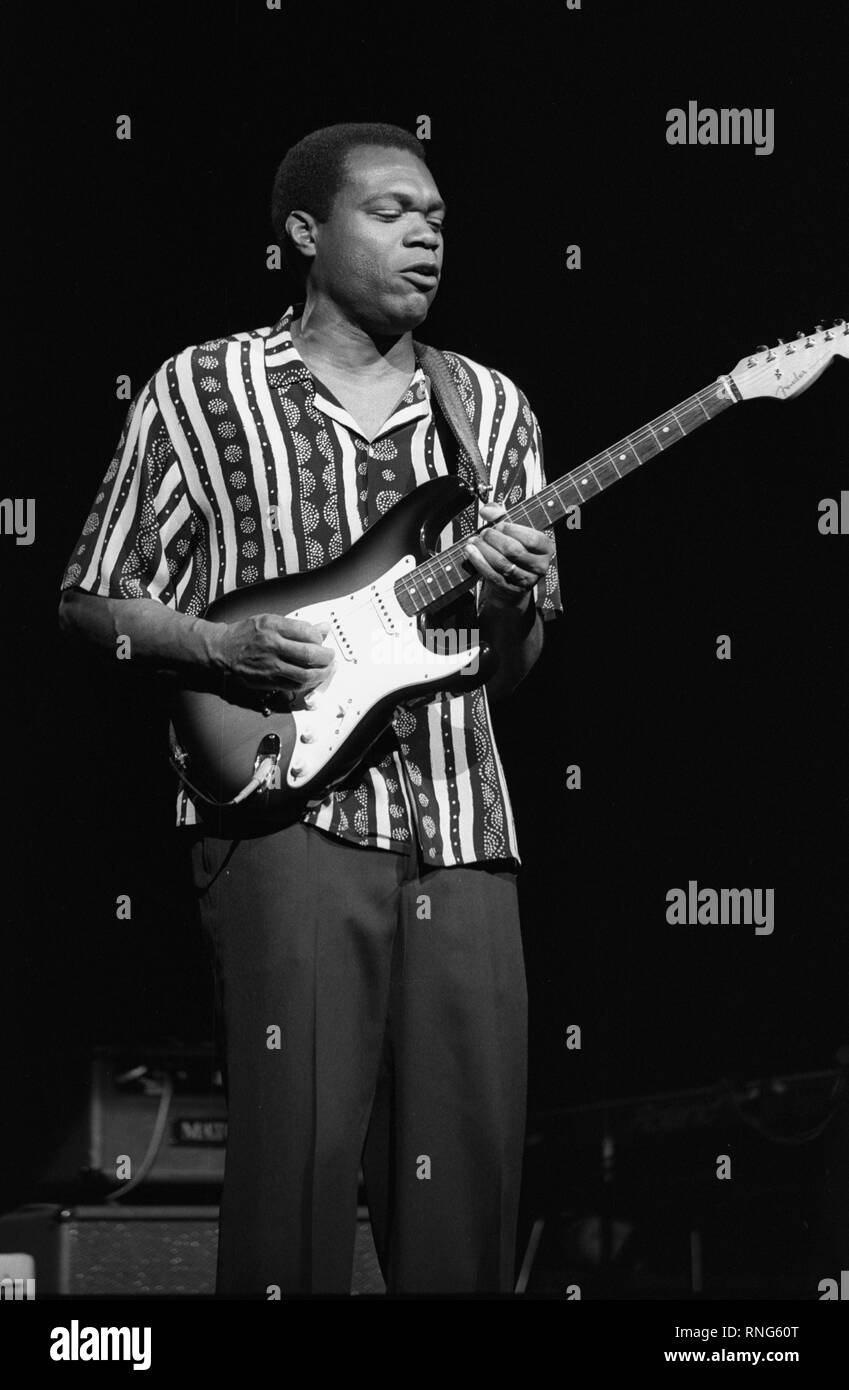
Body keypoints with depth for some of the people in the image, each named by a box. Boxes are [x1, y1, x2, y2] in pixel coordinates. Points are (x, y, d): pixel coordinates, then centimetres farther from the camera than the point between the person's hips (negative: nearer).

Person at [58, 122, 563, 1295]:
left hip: (459, 817, 4)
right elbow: (93, 601, 8)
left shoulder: (491, 409, 16)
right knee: (302, 1144, -13)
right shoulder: (201, 392, 5)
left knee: (470, 1159, 0)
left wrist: (513, 605, -4)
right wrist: (226, 645, -10)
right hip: (285, 806, -4)